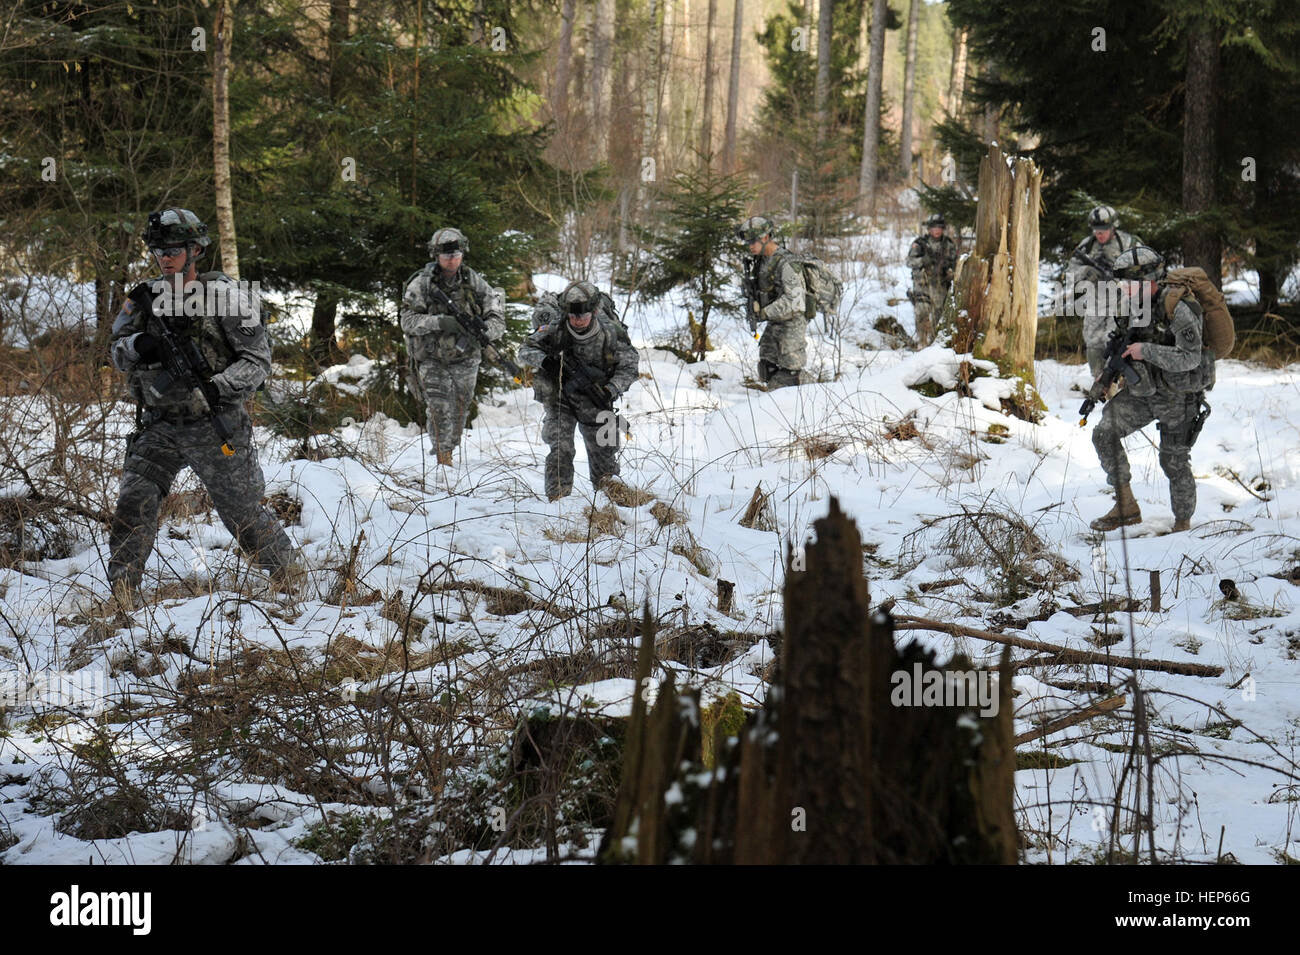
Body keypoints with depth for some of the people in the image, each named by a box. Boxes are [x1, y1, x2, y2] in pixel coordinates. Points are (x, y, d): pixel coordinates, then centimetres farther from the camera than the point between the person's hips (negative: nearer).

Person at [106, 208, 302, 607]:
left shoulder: (226, 296, -10)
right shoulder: (146, 297, 4)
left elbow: (258, 359, -9)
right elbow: (116, 351, 10)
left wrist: (220, 386, -24)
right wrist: (137, 346, -14)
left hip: (215, 428, -3)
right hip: (160, 427, 4)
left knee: (244, 513, 8)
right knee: (134, 501, -11)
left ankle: (290, 572, 30)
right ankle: (122, 590, -3)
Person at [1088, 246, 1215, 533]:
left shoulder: (1178, 309, -23)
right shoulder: (1136, 304, 2)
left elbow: (1189, 359, -30)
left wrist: (1145, 350, -27)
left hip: (1178, 396, -7)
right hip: (1145, 391, 7)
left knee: (1174, 463, 1)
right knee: (1104, 434, -7)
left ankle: (1183, 522, 22)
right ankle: (1126, 506, 2)